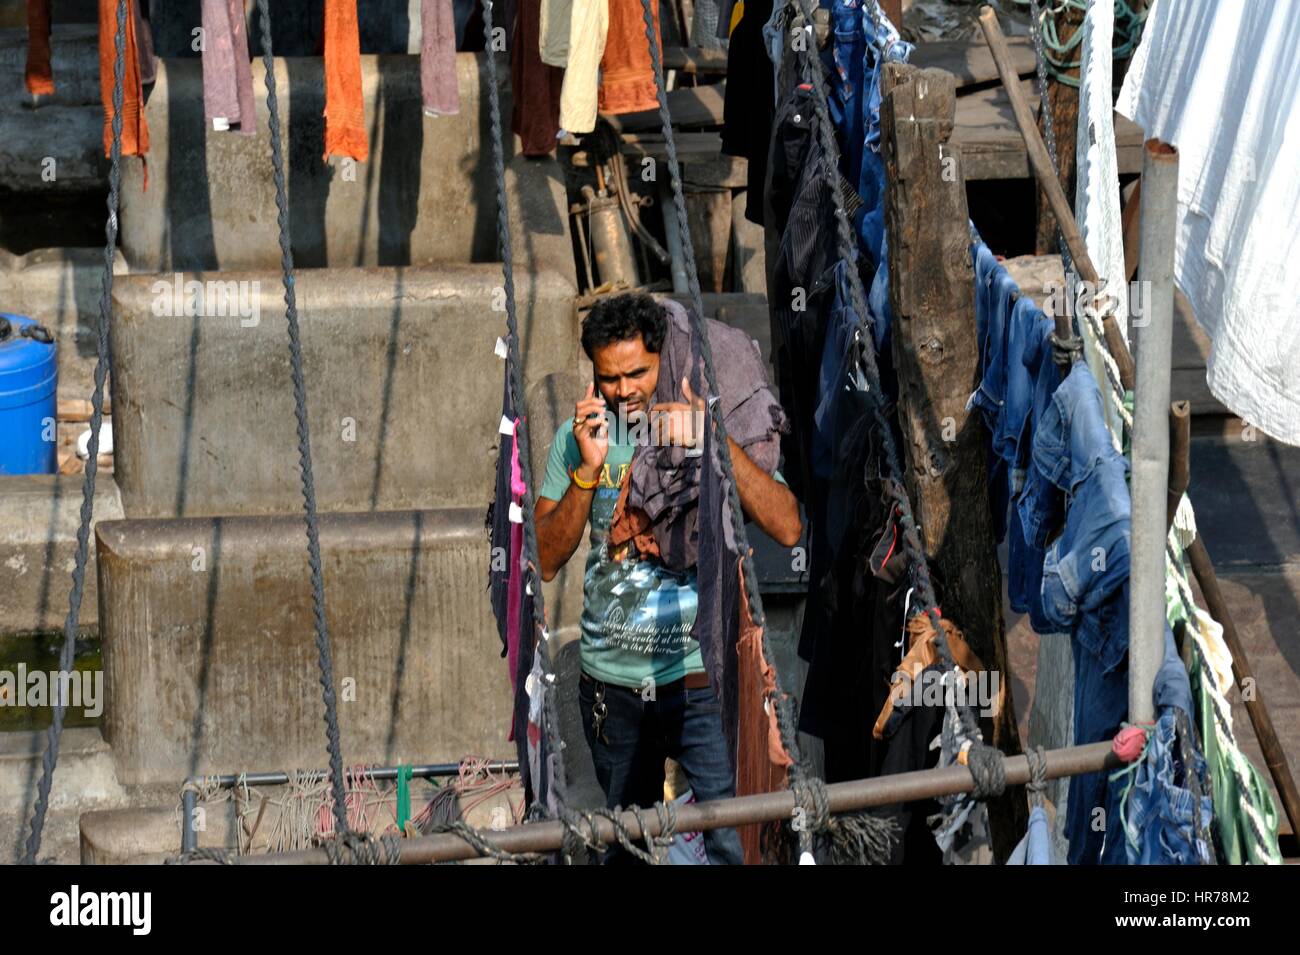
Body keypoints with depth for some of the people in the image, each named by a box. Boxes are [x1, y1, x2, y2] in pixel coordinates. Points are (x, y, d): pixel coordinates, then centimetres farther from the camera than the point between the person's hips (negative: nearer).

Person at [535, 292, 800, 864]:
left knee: (733, 846, -9)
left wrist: (714, 441, -27)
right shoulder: (576, 439, 1)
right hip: (611, 682, 3)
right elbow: (546, 562, -5)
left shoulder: (709, 426, -5)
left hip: (701, 677, -3)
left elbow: (787, 530, -18)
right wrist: (587, 470, -18)